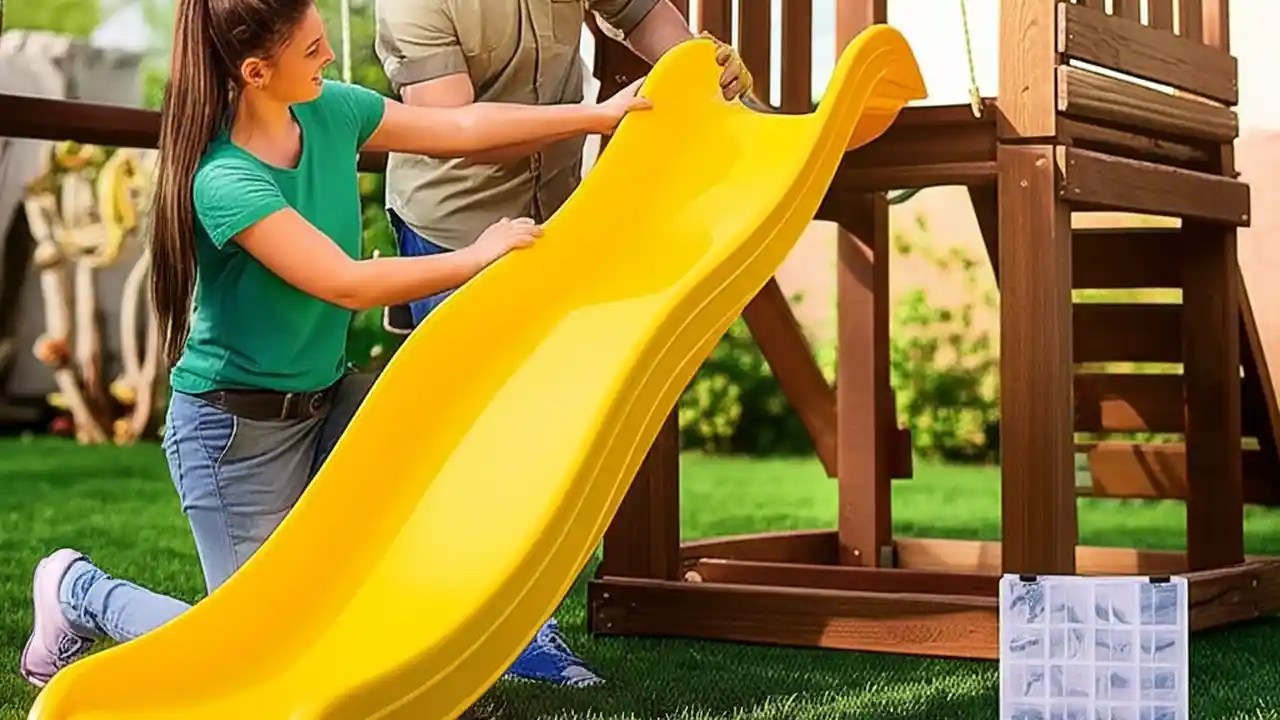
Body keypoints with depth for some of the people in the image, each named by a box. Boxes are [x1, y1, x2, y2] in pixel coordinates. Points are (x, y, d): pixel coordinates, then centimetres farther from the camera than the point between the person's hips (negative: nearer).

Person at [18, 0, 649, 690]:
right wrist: (476, 257, -21)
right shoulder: (224, 181, -27)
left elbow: (462, 127, 1)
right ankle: (81, 593, 23)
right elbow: (347, 283, -29)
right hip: (237, 429, -7)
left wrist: (598, 114, -1)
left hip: (327, 397, 8)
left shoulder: (331, 111, -6)